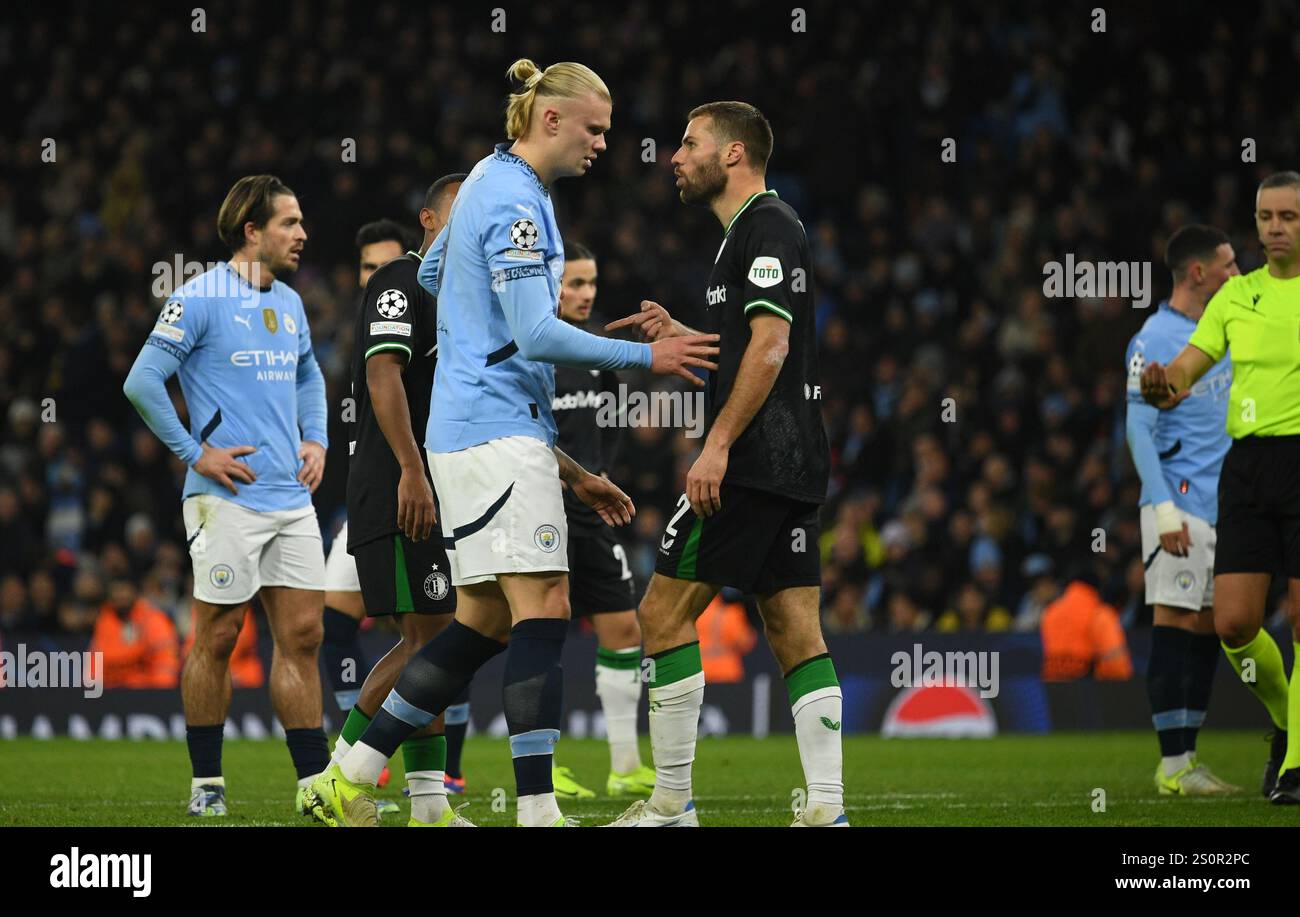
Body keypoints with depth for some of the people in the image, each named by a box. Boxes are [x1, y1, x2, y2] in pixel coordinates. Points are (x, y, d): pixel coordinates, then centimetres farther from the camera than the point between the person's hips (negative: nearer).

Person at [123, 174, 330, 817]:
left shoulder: (289, 303, 15)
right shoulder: (200, 299, -8)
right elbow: (142, 381, -11)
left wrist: (315, 439, 16)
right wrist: (194, 453, -11)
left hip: (292, 498, 7)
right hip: (226, 498, -7)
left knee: (302, 635, 4)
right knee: (218, 637, -2)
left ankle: (315, 784, 6)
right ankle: (206, 786, 6)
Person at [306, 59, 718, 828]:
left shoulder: (493, 183, 17)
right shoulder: (515, 203, -14)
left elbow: (430, 272, 32)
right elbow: (537, 334, -20)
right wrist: (646, 357, -16)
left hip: (469, 427, 10)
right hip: (500, 428, -10)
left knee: (484, 622, 9)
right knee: (543, 611, -14)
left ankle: (349, 781, 11)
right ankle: (538, 810, -19)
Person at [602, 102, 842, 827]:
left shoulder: (766, 225, -9)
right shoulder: (756, 230, 22)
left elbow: (770, 345, -19)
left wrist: (718, 445, -21)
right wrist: (680, 336, 17)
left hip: (751, 463, -10)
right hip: (794, 465, 10)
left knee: (665, 614, -6)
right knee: (797, 634, 4)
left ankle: (672, 803, -4)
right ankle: (827, 810, -1)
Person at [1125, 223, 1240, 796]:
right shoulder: (1153, 340, -10)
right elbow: (1139, 428, -12)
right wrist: (1164, 508, -18)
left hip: (1226, 505, 8)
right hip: (1181, 503, -8)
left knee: (1208, 626, 7)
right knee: (1175, 621, -8)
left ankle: (1187, 756, 11)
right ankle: (1172, 765, -9)